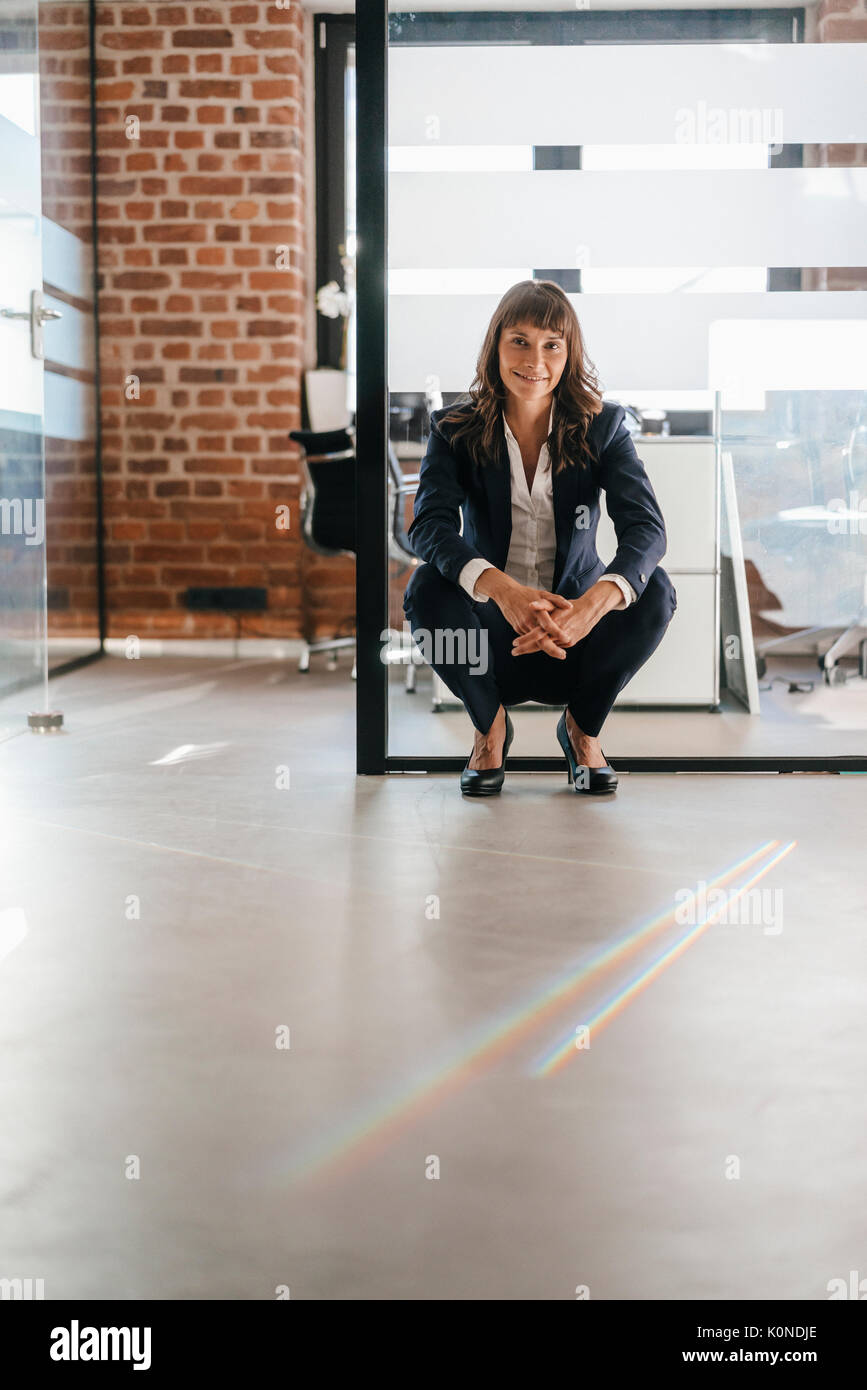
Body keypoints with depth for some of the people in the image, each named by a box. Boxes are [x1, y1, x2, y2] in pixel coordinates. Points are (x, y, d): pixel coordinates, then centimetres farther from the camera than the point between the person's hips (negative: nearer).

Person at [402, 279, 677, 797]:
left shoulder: (602, 425, -5)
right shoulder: (456, 429, -5)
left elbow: (647, 527, -19)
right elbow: (429, 526, -23)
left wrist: (596, 603, -42)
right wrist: (502, 589, -44)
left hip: (575, 634, 1)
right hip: (490, 632, 0)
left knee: (656, 590, -26)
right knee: (428, 588, -29)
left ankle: (583, 727, 1)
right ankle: (490, 725, -1)